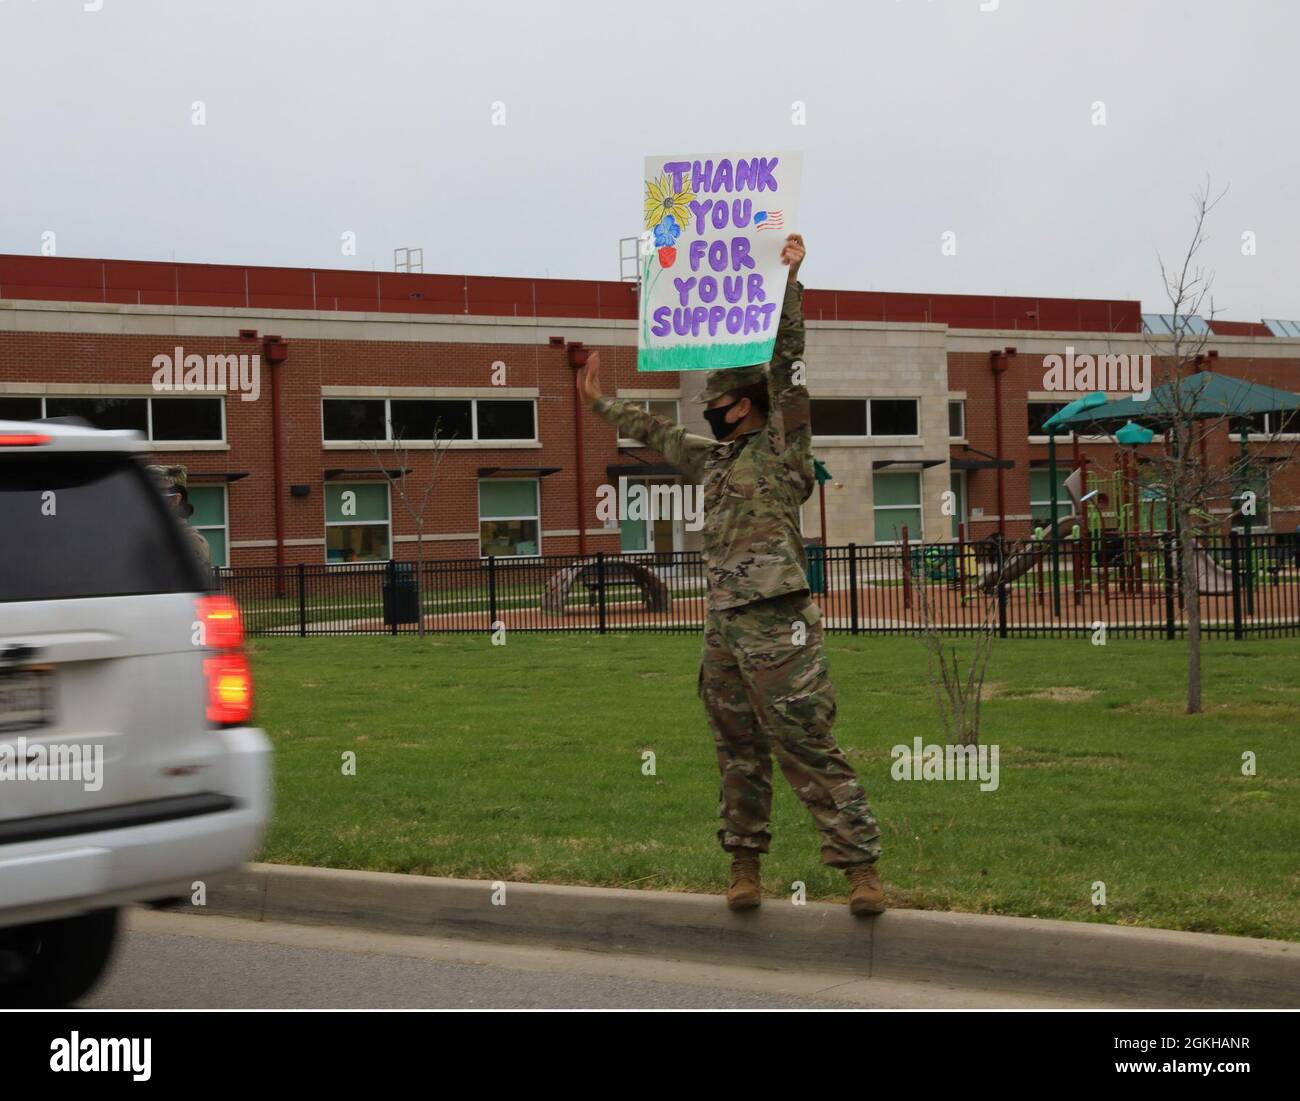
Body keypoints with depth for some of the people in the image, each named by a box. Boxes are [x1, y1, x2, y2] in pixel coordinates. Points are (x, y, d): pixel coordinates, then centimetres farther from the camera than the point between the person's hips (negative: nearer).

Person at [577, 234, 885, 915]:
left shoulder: (781, 449, -2)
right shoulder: (714, 460, 19)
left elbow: (786, 361, -10)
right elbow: (658, 436, 35)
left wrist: (787, 278, -13)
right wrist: (602, 404, 44)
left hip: (777, 627, -8)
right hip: (722, 626, 8)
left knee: (809, 750, -10)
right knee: (738, 752, 12)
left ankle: (860, 867, -9)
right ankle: (744, 864, 19)